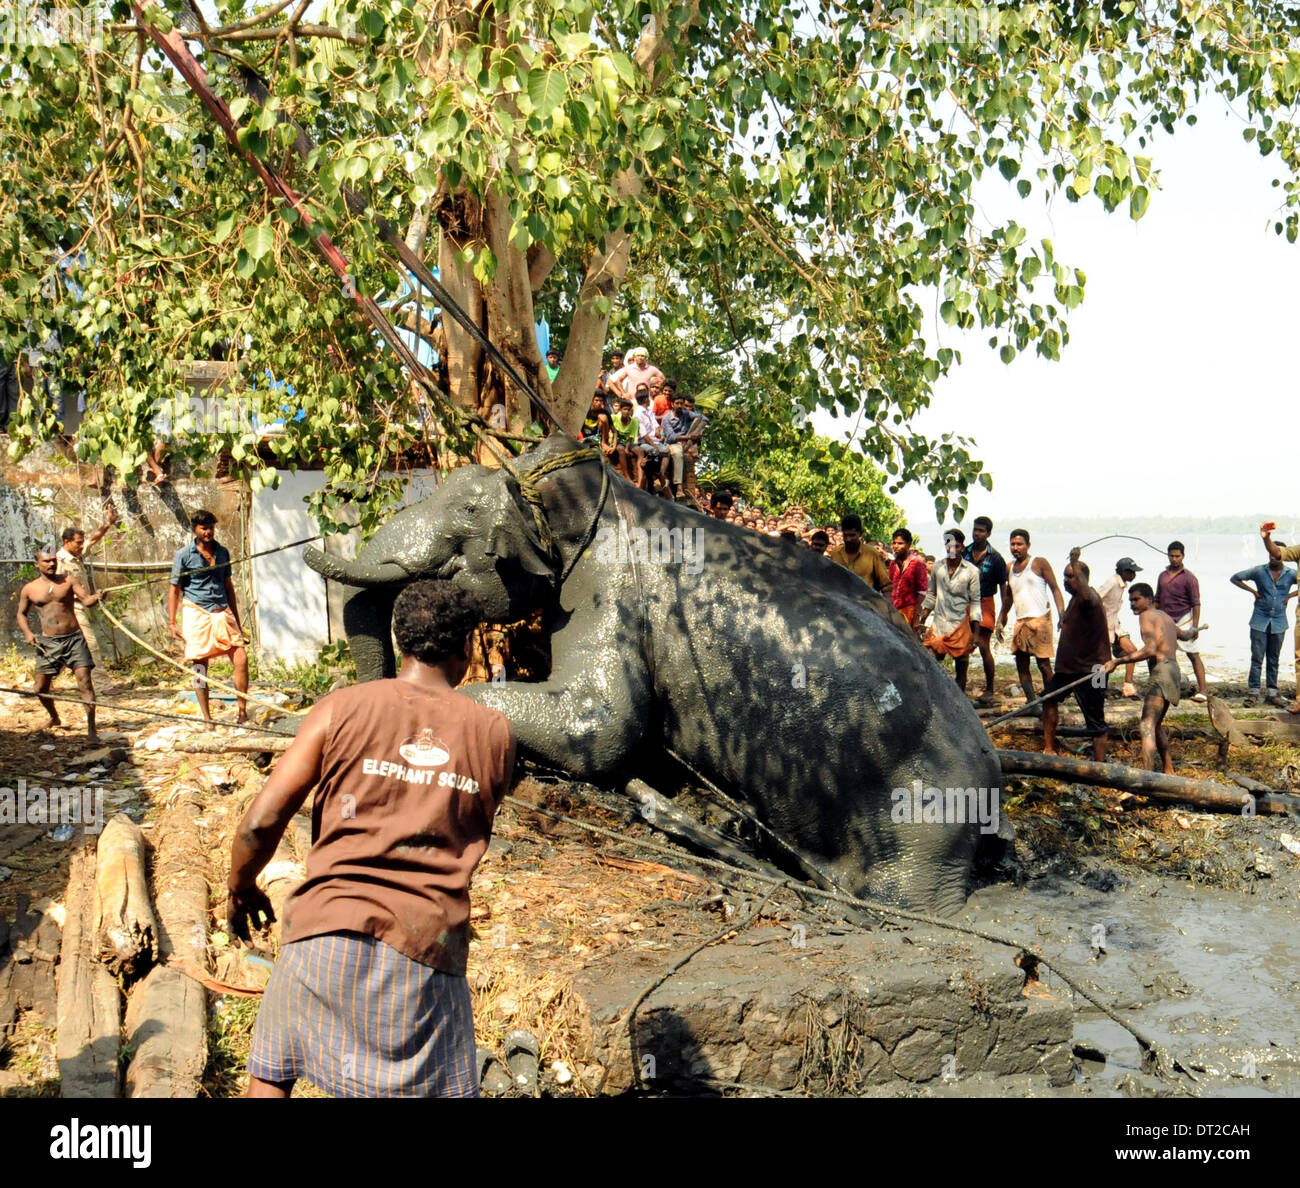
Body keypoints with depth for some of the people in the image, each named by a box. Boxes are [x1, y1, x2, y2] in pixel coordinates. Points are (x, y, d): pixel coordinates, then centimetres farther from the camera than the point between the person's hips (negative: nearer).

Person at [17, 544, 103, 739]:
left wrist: (96, 597, -30)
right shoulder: (29, 589, 6)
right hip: (48, 642, 2)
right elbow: (22, 614, 18)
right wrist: (27, 633, 0)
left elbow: (86, 599, -6)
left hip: (74, 638, -2)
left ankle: (91, 730, -13)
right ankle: (54, 718, 36)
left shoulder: (68, 580, 3)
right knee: (41, 687, 6)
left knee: (84, 681, -14)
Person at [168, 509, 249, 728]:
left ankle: (243, 713, 2)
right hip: (197, 614, -4)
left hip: (222, 612, 4)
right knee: (200, 667, 1)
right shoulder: (183, 556, -2)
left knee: (241, 659, -7)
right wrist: (172, 622, -6)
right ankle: (206, 718, 9)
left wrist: (236, 618, 19)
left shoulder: (222, 552, 11)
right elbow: (174, 590, 0)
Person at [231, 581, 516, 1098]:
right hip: (428, 947, 0)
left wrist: (240, 889, 16)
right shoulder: (495, 735, 5)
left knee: (270, 1073, 21)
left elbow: (261, 821, -2)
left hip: (327, 926, 0)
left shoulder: (339, 710, 2)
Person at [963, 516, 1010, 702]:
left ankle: (989, 690, 5)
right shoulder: (965, 553, 5)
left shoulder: (995, 558, -3)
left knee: (984, 647, -5)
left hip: (984, 604, -3)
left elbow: (1003, 587, -1)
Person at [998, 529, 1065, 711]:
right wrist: (1001, 619, 21)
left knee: (1043, 663, -6)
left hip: (1040, 619, -6)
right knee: (1021, 662, 2)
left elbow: (1055, 589, -3)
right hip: (1021, 621, 6)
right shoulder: (1010, 568, 16)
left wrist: (1062, 613, -14)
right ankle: (1032, 700, 7)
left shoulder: (1039, 563, -1)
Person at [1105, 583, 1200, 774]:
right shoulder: (1164, 616, 23)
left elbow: (1150, 649, -18)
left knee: (1147, 727, -19)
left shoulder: (1147, 616, -4)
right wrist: (1193, 630, 69)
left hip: (1161, 671, -10)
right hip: (1172, 671, 10)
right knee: (1156, 725, 24)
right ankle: (1169, 772, 33)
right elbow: (1184, 635, 45)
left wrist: (1117, 661, -22)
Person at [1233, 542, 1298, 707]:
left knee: (1274, 659, 8)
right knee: (1257, 658, -4)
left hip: (1279, 622, 1)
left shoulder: (1291, 574, 1)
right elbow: (1235, 578, 6)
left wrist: (1290, 595, 0)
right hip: (1260, 621, -1)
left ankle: (1272, 693, 13)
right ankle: (1253, 692, 0)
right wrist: (1253, 591, -1)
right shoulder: (1259, 571, -1)